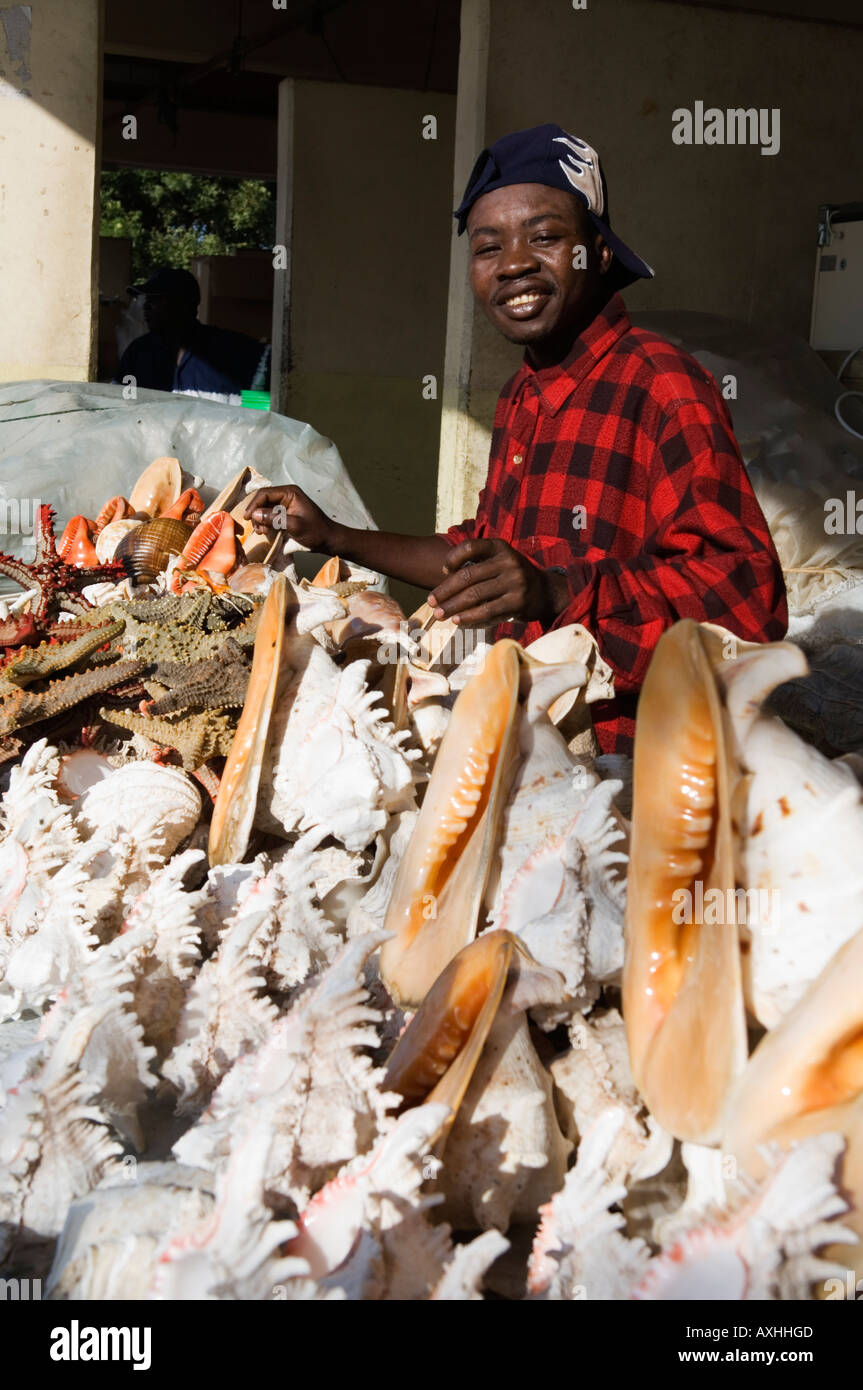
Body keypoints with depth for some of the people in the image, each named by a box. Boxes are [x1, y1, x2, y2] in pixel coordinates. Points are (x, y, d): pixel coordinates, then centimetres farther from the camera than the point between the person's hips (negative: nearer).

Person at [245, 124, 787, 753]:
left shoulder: (661, 384, -14)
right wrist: (333, 537, 24)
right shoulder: (520, 397, 16)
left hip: (626, 760, -7)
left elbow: (749, 591, -24)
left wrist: (557, 595, -35)